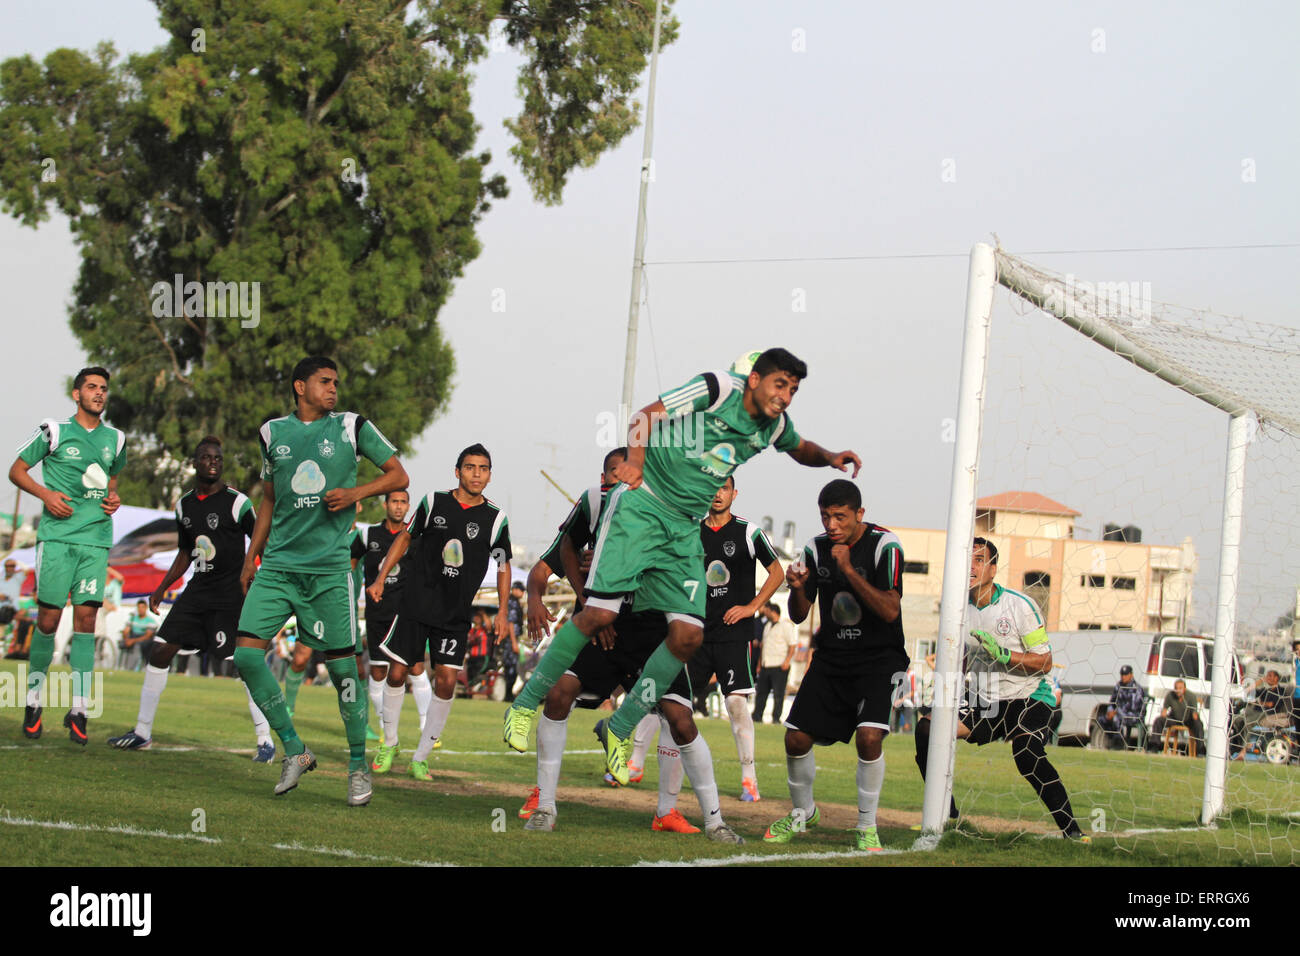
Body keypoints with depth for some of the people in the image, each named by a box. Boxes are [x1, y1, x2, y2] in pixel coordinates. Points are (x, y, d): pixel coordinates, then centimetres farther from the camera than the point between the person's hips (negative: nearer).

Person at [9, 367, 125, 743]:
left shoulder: (114, 439, 14)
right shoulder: (54, 430, 1)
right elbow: (16, 470, 7)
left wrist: (113, 497, 9)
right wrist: (46, 494, -9)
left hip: (96, 538, 3)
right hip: (57, 536, -3)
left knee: (86, 617, -6)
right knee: (49, 619, -6)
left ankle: (77, 711, -4)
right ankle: (33, 702, 10)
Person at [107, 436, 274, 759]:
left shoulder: (237, 502, -8)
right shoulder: (185, 505, 10)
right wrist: (162, 588, 16)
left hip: (231, 594, -6)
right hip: (198, 590, 6)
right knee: (159, 653, 2)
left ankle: (265, 741, -1)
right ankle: (142, 733, 12)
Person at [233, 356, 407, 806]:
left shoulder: (351, 427, 3)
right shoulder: (273, 432, 11)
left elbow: (398, 476, 7)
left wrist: (355, 491, -10)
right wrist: (251, 557, 17)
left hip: (329, 566, -3)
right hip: (278, 564, 3)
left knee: (341, 664, -3)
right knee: (247, 654, -10)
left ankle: (358, 765, 12)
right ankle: (294, 749, 3)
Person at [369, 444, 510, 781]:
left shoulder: (495, 519, -1)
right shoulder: (434, 502, -1)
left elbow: (503, 565, 10)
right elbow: (405, 537, 11)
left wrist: (502, 611, 4)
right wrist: (381, 579, 7)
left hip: (456, 615, 0)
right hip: (415, 604, 0)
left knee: (446, 681, -9)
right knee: (397, 673, -1)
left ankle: (421, 758, 3)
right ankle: (389, 744, 21)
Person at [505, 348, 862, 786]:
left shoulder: (773, 425, 9)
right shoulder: (720, 388, -10)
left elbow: (801, 450, 31)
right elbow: (648, 414, -10)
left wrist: (830, 457, 9)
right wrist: (636, 459, -27)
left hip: (685, 528, 6)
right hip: (641, 504, -6)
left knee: (688, 634, -7)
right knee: (600, 613, -16)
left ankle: (621, 729, 8)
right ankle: (525, 705, -1)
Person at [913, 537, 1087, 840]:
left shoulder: (1019, 605, -11)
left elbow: (1044, 663, -11)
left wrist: (1003, 655, -25)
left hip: (1029, 698, -6)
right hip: (985, 702, 6)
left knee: (1027, 755, -33)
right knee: (927, 728, -11)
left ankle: (1070, 828, -22)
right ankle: (947, 815, -1)